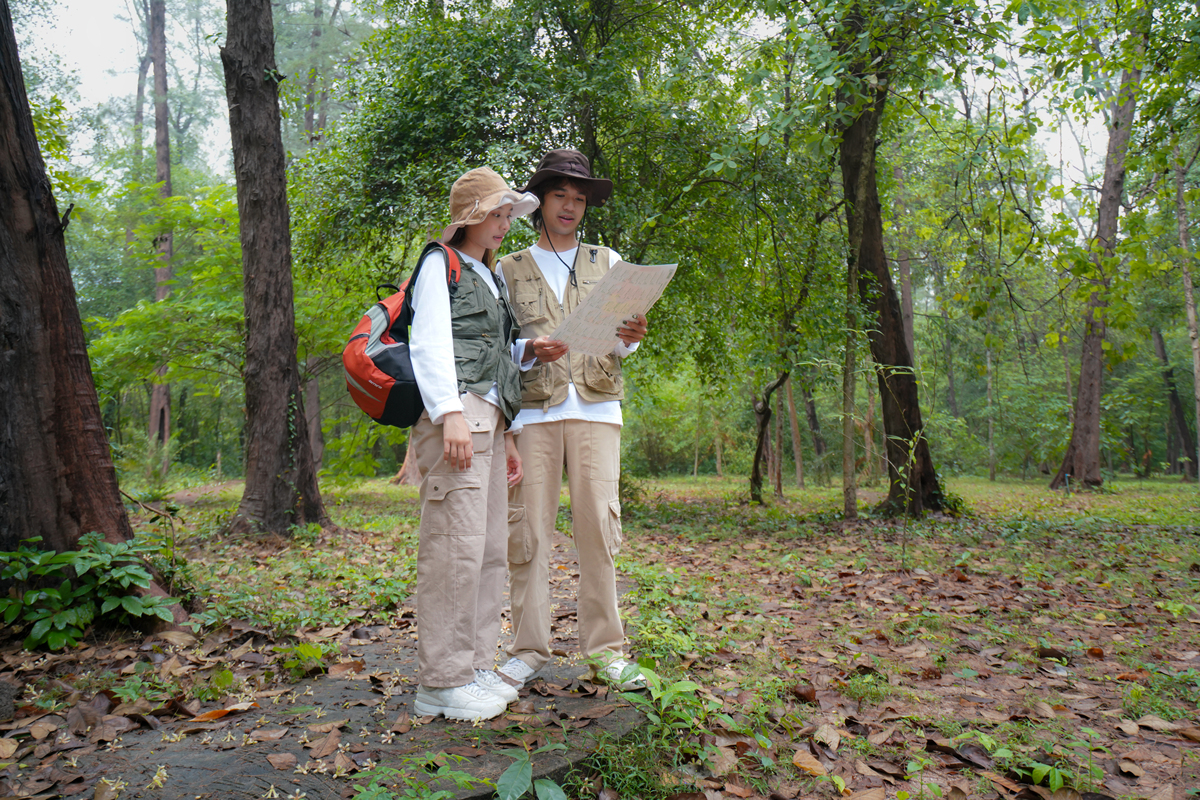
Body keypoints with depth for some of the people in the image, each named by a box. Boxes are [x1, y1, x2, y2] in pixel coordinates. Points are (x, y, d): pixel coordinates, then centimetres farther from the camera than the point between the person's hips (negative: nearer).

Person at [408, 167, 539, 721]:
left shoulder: (490, 276, 29)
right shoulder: (439, 263, 6)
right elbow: (430, 342, -7)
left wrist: (506, 436, 21)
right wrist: (451, 412, -20)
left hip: (487, 419, 9)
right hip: (455, 414, -8)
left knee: (490, 546, 6)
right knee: (456, 542, -12)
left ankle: (475, 667, 14)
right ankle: (441, 682, -6)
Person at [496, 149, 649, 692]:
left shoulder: (607, 262, 20)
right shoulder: (509, 269, 16)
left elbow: (618, 343, 12)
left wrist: (628, 338, -11)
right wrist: (529, 351, -12)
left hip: (595, 407, 1)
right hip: (533, 408, 0)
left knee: (598, 528, -4)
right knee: (527, 529, -3)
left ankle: (606, 651, 6)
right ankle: (528, 649, 9)